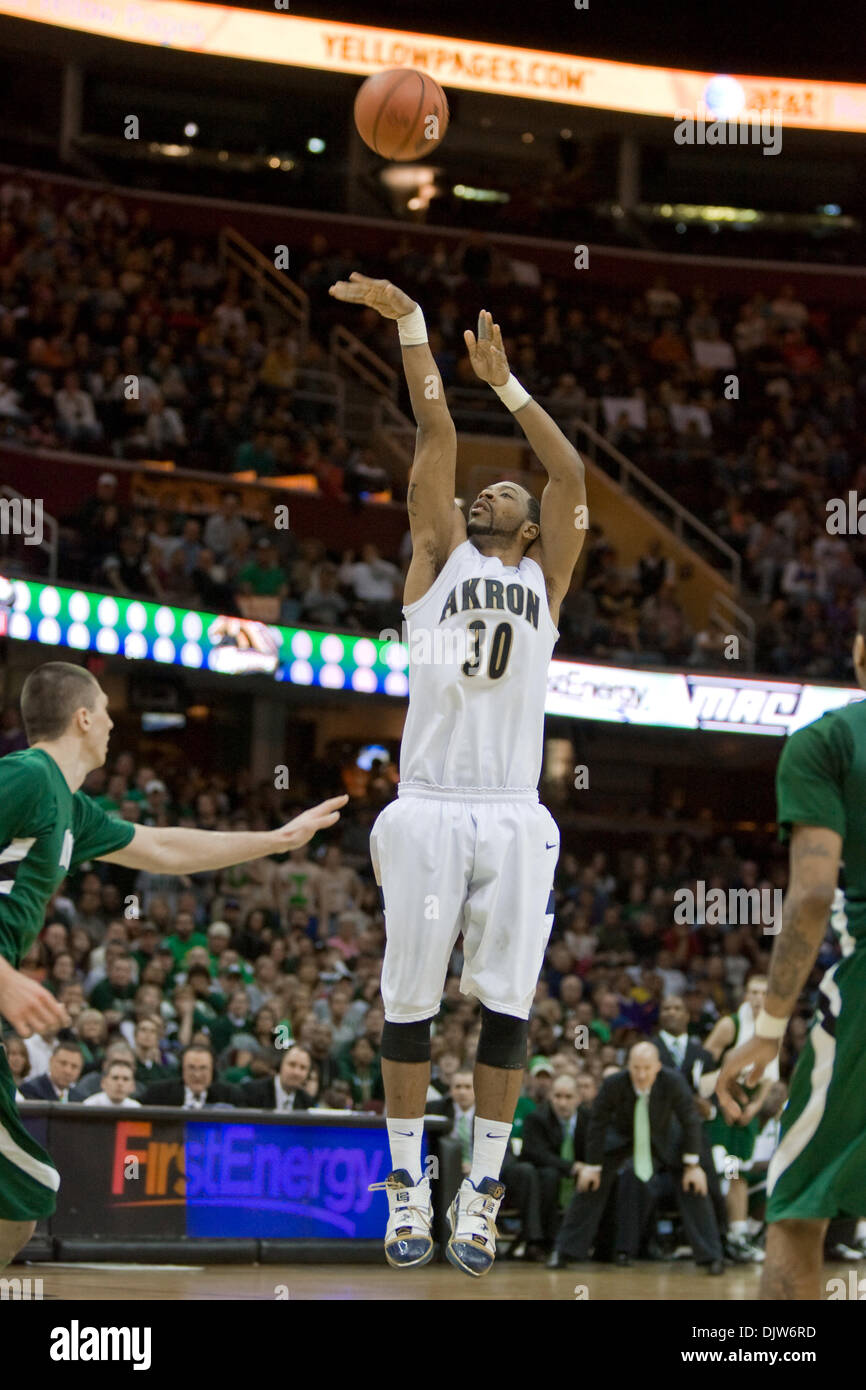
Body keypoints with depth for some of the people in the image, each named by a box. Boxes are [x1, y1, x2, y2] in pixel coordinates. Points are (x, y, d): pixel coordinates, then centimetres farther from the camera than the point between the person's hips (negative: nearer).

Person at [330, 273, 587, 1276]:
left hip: (514, 819, 1)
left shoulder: (546, 576, 16)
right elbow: (437, 434, 6)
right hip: (426, 811, -1)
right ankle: (406, 1186, 10)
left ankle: (482, 1193, 6)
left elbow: (570, 471, 6)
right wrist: (410, 323, 2)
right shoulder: (438, 555, 13)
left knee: (506, 1004, -1)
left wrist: (503, 381, 5)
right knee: (411, 1002, 0)